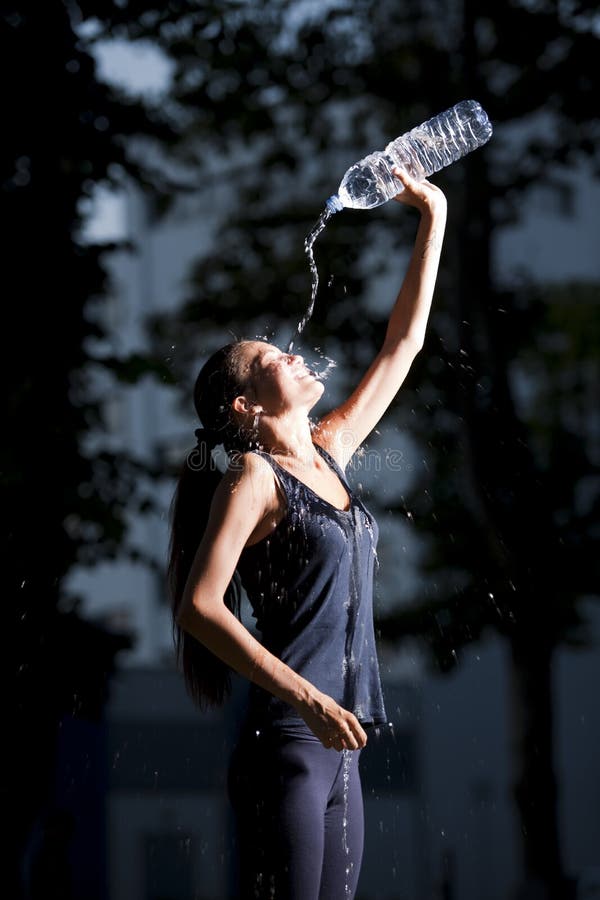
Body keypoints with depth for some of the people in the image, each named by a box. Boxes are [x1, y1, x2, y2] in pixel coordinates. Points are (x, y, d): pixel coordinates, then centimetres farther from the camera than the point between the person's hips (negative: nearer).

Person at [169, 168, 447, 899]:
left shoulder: (329, 453, 15)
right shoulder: (253, 476, -6)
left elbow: (403, 343, 23)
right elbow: (199, 606, -16)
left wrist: (433, 216, 22)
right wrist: (305, 696, -23)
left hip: (335, 748, 8)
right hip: (283, 747, -8)